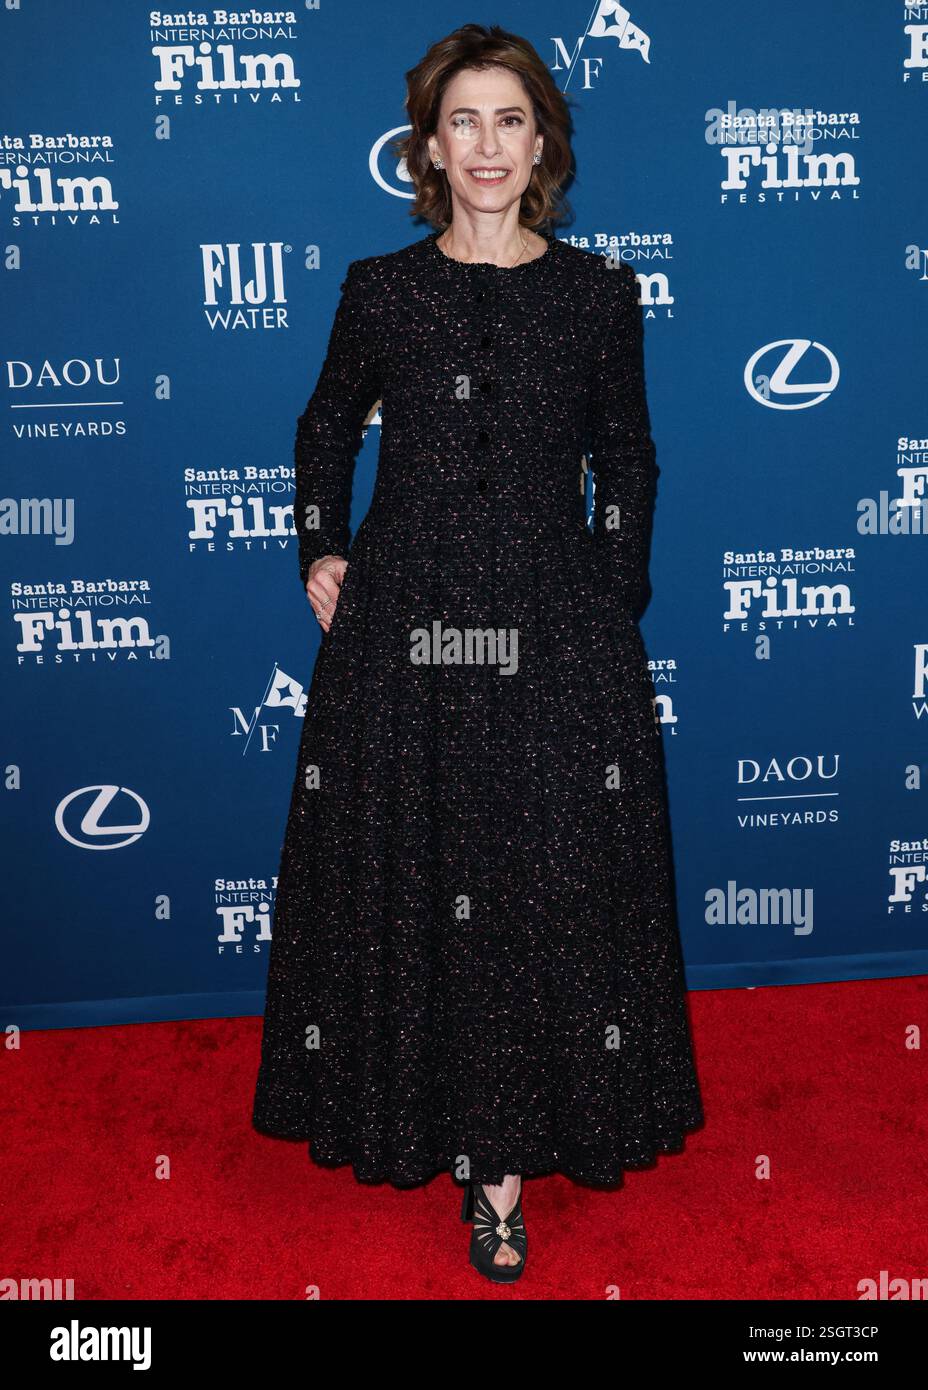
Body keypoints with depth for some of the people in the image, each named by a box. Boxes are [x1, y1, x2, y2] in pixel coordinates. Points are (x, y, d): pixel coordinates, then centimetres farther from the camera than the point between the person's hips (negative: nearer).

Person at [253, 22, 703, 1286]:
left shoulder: (597, 294, 4)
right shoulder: (380, 291, 5)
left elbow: (627, 457, 11)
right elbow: (328, 426, 19)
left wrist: (614, 601, 5)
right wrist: (320, 549, 9)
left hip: (554, 639, 0)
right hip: (401, 633, 1)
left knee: (547, 886, 2)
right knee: (407, 879, 7)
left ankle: (504, 1157, 17)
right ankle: (432, 1111, 29)